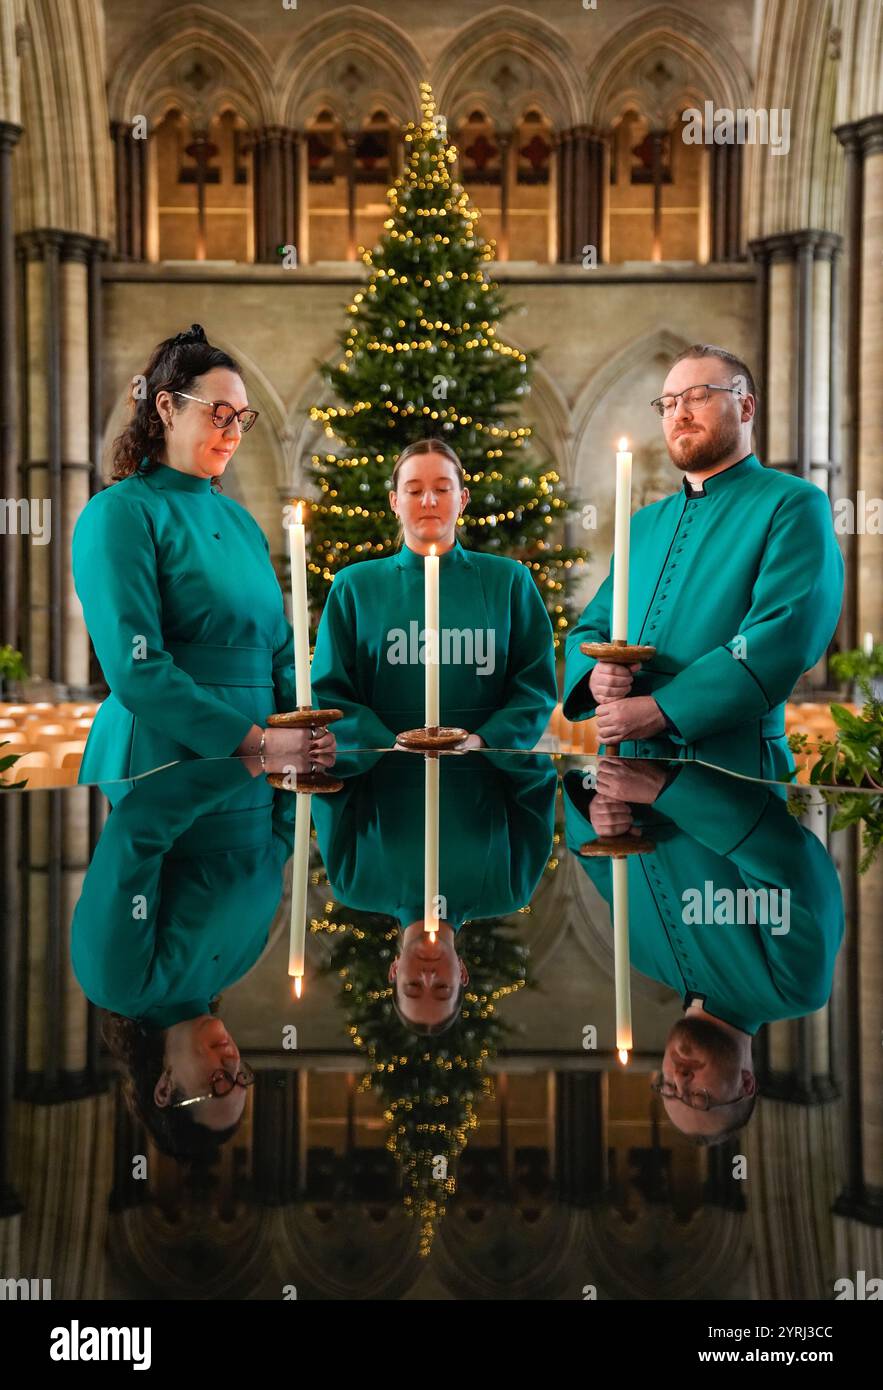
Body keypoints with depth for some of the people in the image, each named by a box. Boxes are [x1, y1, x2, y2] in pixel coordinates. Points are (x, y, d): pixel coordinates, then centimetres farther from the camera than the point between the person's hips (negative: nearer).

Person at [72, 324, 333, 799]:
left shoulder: (239, 521, 14)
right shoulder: (119, 513, -8)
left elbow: (280, 650, 14)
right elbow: (134, 672, -17)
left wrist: (307, 729, -6)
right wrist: (257, 740, -19)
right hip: (161, 758, -6)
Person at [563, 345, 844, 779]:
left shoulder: (793, 505, -2)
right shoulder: (645, 524, 18)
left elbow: (784, 634, -15)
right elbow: (589, 628, 18)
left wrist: (664, 710, -21)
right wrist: (592, 673, -7)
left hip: (728, 767, -5)